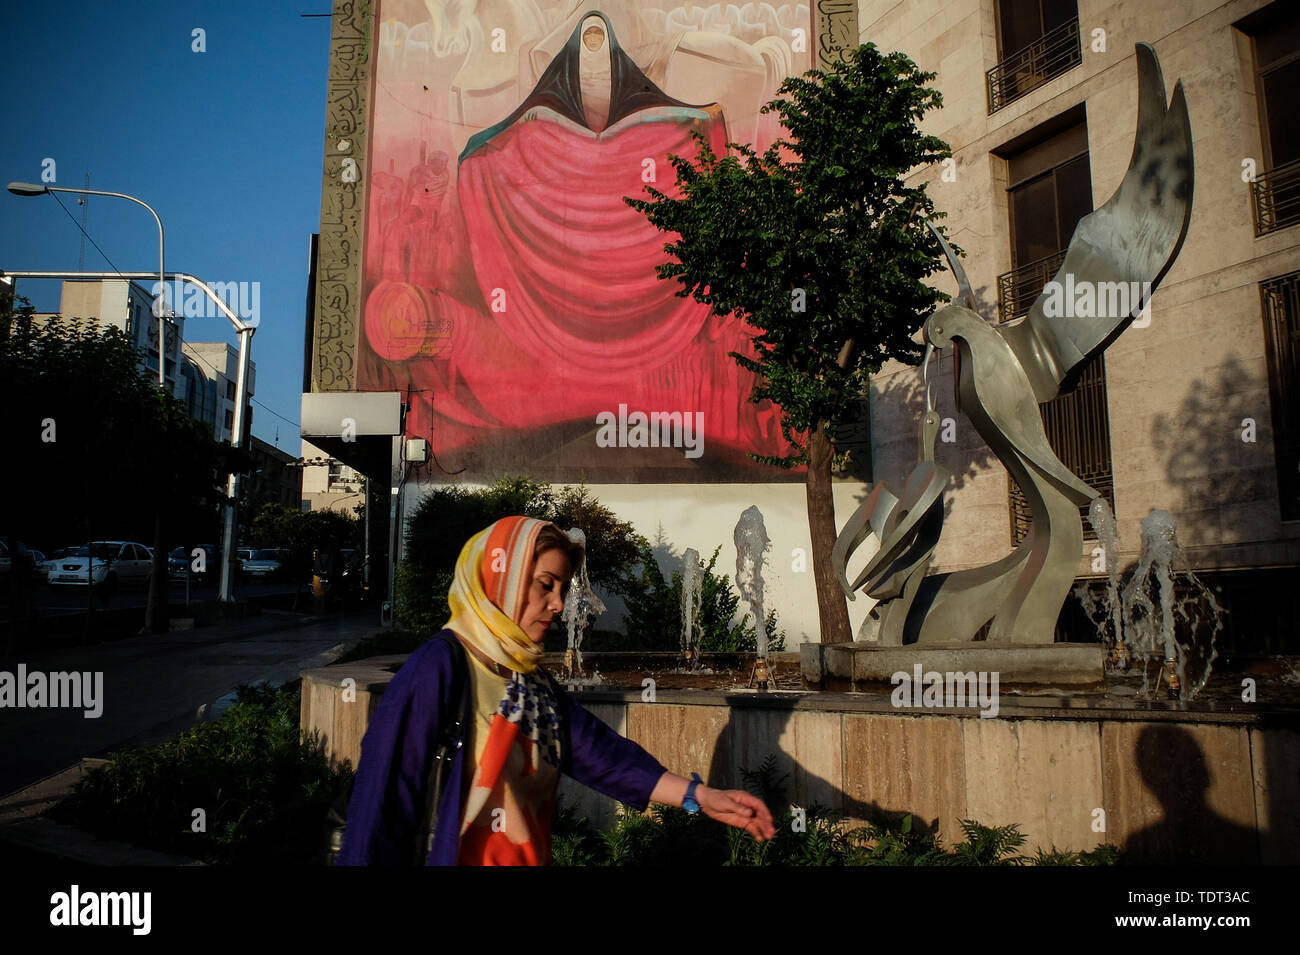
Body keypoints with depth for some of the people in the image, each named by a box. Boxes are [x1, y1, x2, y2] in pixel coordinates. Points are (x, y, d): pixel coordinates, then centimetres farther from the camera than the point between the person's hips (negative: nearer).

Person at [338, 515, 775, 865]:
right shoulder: (439, 669, -17)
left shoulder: (537, 683, 7)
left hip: (532, 855, 8)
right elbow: (384, 798, -20)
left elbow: (600, 754, 1)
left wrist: (699, 796, -6)